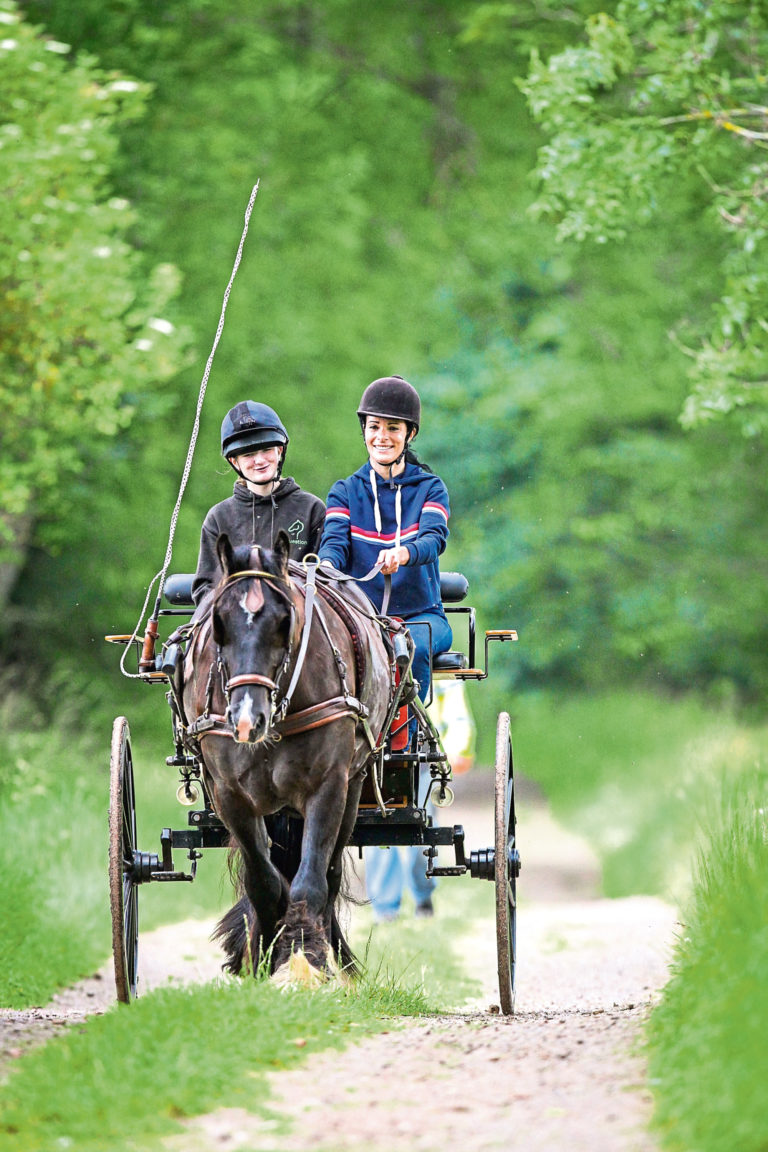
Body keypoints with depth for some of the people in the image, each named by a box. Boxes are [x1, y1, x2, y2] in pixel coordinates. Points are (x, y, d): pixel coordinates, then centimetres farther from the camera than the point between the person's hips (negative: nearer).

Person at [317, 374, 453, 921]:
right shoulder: (346, 492, 14)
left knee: (412, 646, -37)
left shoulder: (430, 488, 9)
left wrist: (404, 552, -34)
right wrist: (325, 571, -29)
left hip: (421, 615, -1)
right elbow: (334, 541, -5)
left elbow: (435, 537, -11)